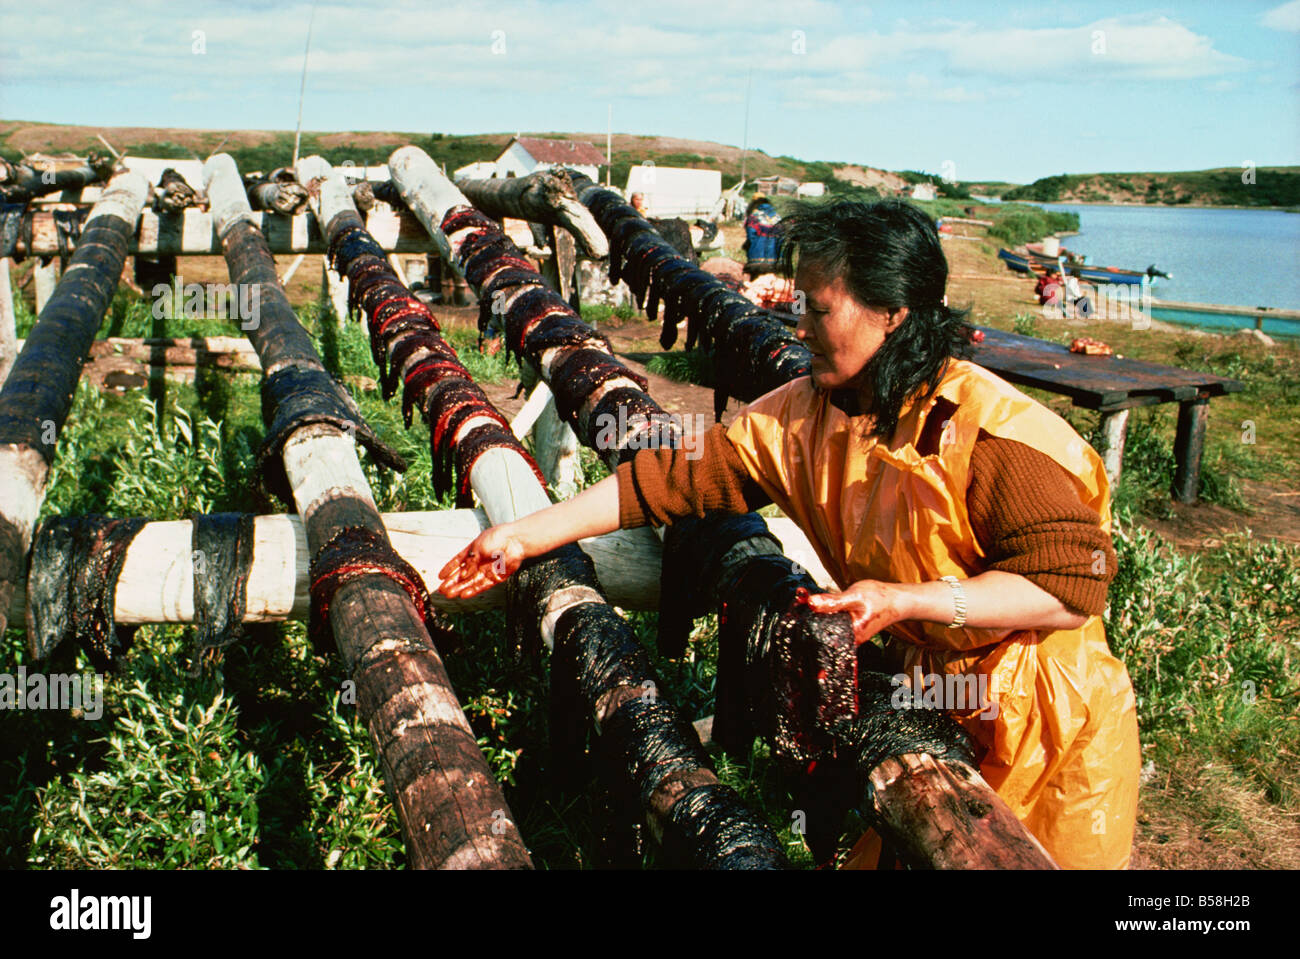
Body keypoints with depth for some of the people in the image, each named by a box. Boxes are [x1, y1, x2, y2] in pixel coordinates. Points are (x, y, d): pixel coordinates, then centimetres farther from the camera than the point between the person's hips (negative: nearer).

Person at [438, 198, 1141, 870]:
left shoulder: (990, 427, -25)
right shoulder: (802, 416, -6)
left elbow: (1071, 585, -28)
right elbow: (674, 474, -7)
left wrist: (904, 601, -34)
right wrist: (523, 537, -8)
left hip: (1048, 731, -5)